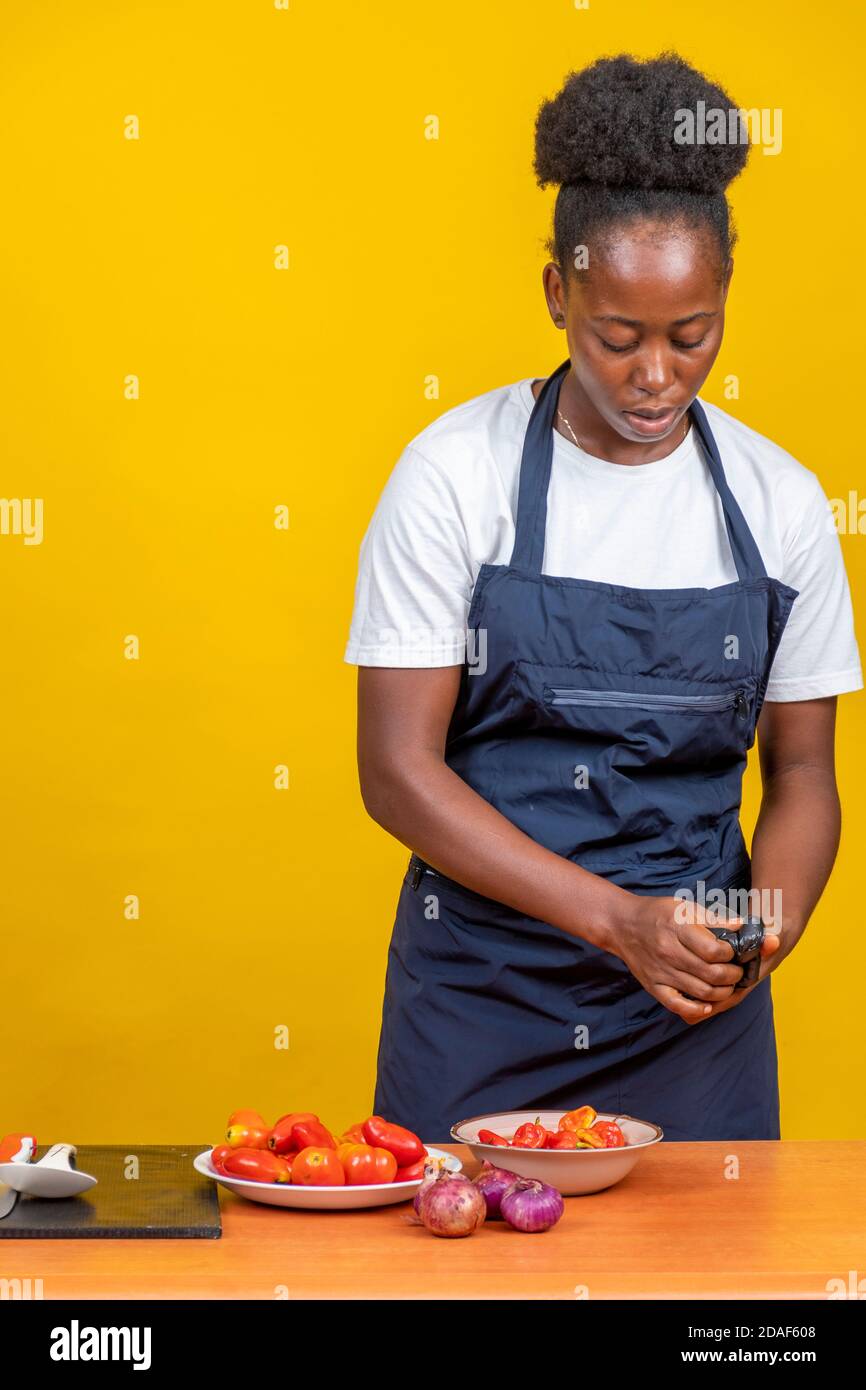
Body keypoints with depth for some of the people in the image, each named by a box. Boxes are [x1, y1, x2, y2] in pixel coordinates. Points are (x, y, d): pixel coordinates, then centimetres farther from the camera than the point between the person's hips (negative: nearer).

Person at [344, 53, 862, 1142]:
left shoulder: (779, 499, 0)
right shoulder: (455, 472, -8)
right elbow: (397, 771, -12)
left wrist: (767, 928, -13)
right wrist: (617, 918, -20)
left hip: (698, 1011, 2)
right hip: (481, 999, -2)